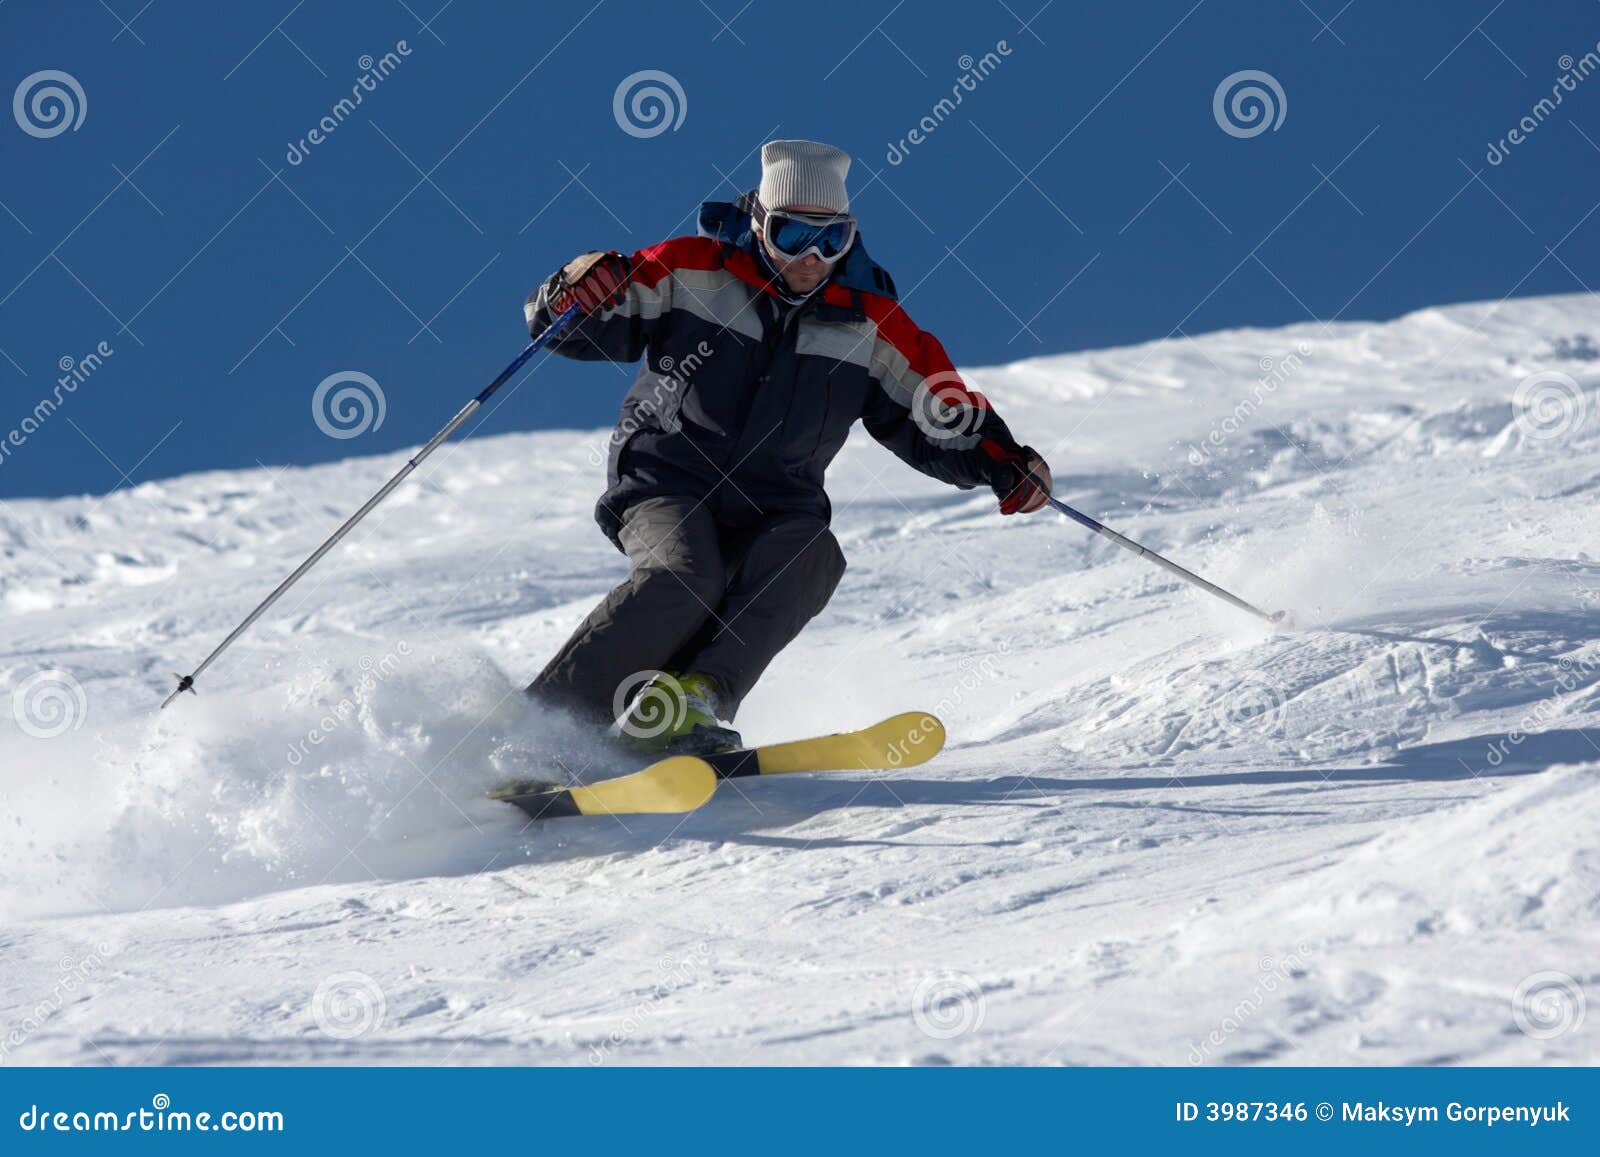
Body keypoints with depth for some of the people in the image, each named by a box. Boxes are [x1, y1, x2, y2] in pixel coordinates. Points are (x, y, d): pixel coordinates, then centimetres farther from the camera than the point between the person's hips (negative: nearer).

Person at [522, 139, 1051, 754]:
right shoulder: (692, 271, -3)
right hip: (666, 482, -3)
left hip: (775, 509, 3)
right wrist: (576, 291, -24)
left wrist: (1002, 461, -6)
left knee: (809, 559, -30)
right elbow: (567, 327, -1)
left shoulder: (871, 328, 6)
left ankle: (695, 696, -43)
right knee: (683, 580, -32)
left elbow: (941, 417, 13)